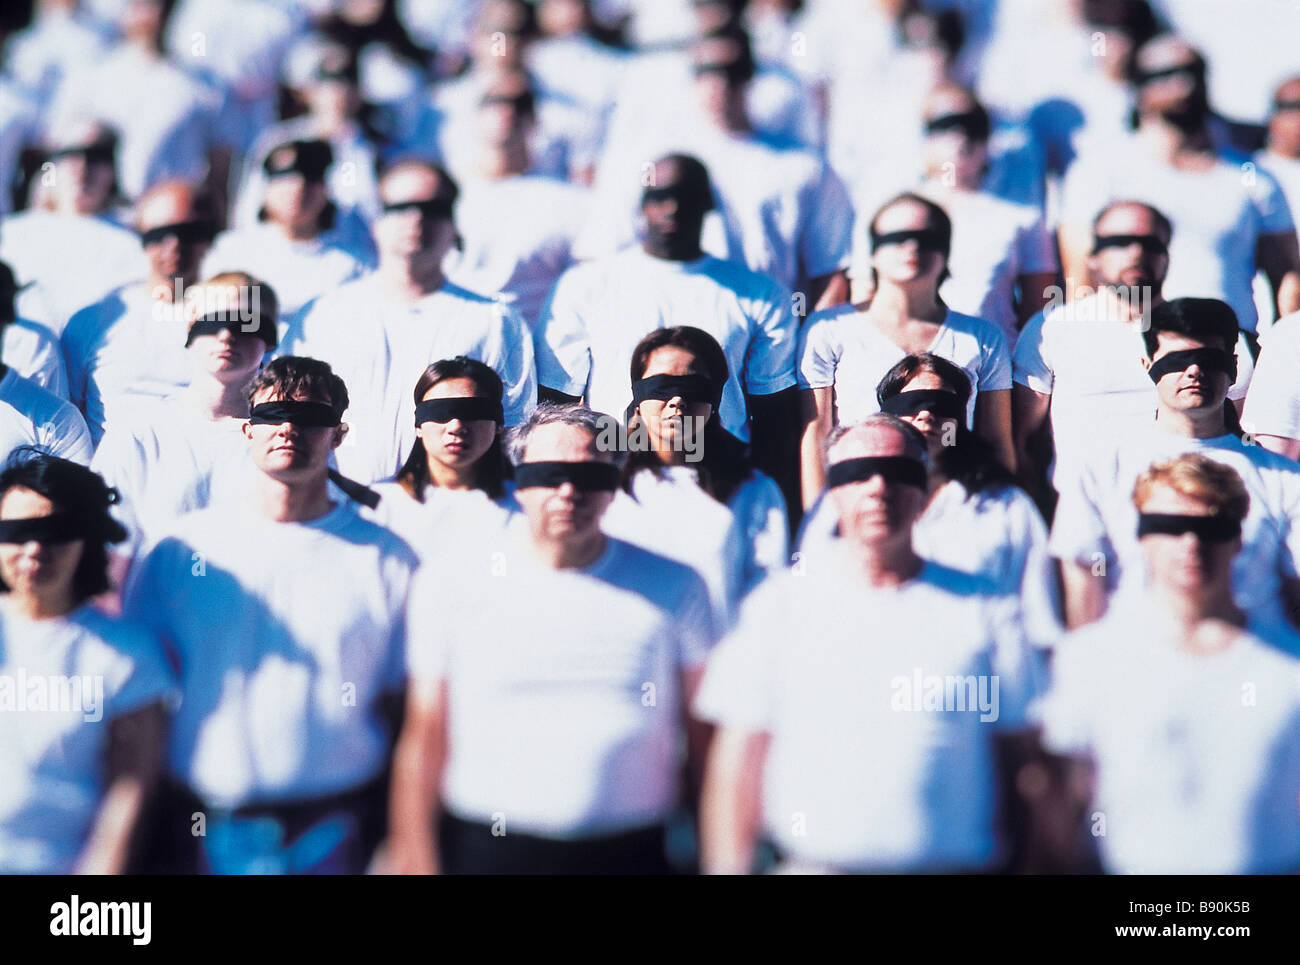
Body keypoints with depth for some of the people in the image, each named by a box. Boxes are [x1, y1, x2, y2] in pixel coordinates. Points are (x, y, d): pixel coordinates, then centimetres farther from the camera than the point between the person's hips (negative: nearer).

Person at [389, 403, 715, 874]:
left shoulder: (675, 587, 2)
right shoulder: (451, 580, 0)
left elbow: (704, 739, 5)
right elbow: (423, 739, 0)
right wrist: (417, 860, -4)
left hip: (629, 852, 1)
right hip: (484, 849, 0)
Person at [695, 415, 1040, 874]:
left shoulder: (982, 607, 4)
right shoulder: (784, 601, 4)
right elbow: (741, 755, 2)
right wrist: (729, 866, -4)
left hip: (955, 861, 0)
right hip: (811, 863, 0)